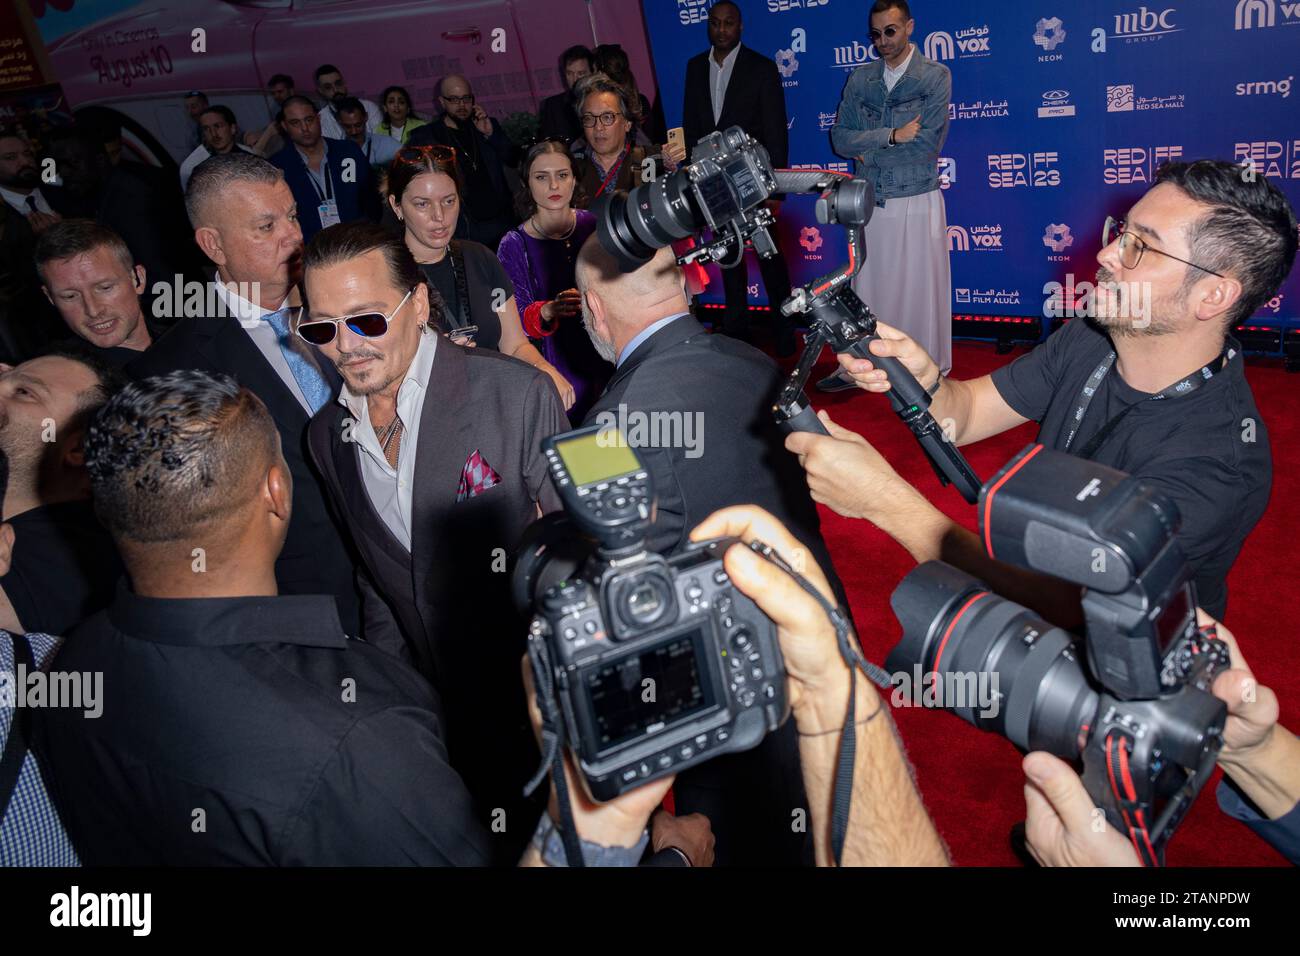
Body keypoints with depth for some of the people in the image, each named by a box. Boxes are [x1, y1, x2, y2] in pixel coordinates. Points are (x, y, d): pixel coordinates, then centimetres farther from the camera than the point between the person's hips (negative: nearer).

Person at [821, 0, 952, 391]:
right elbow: (840, 139, -2)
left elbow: (927, 145, -14)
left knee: (922, 290, 3)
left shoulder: (935, 76, -3)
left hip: (918, 202, -3)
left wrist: (869, 150, -8)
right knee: (867, 288, 9)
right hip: (872, 202, 3)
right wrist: (891, 136, -14)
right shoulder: (860, 80, 8)